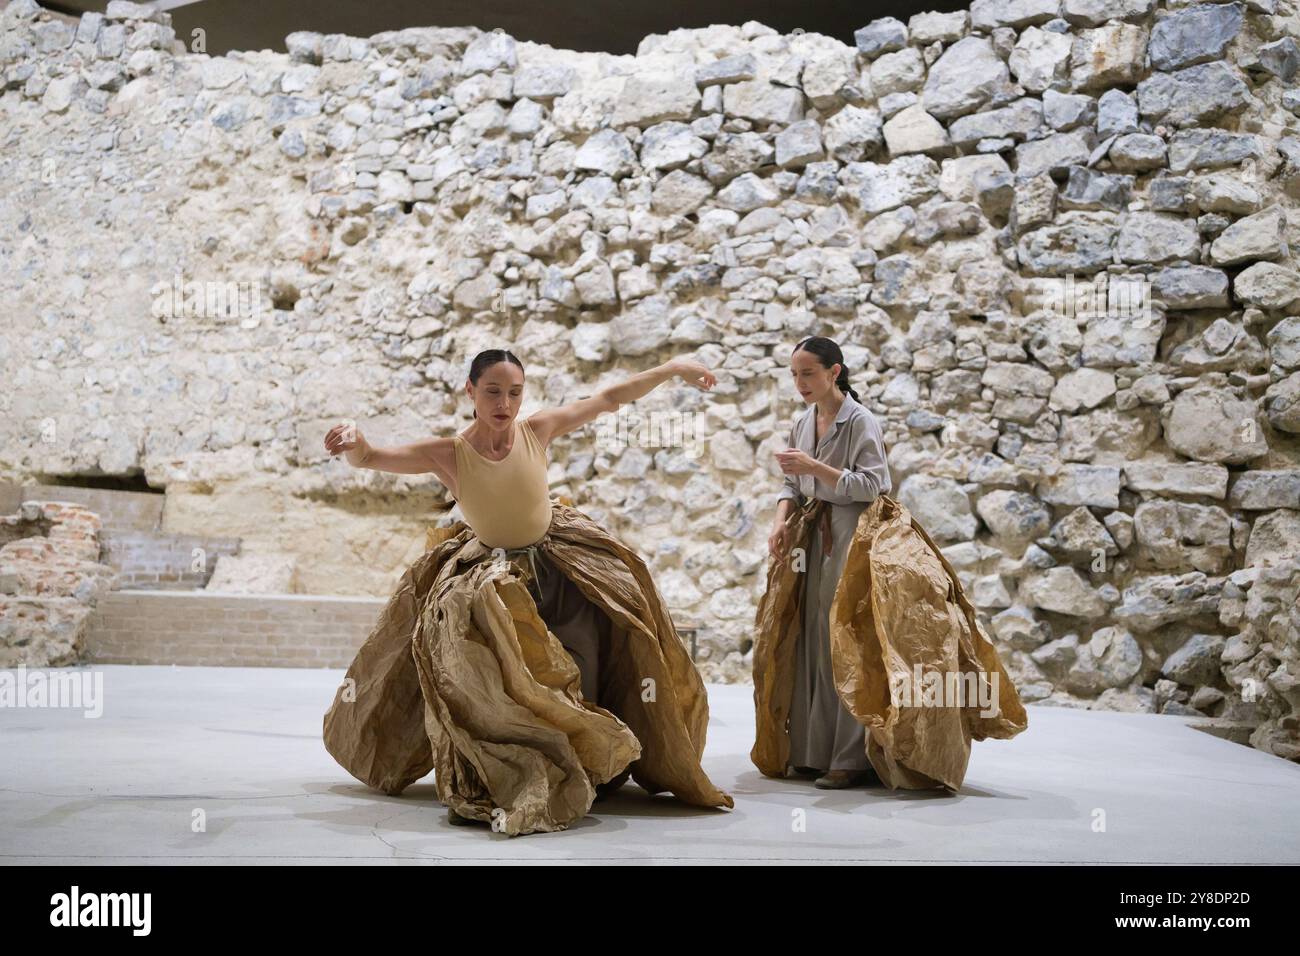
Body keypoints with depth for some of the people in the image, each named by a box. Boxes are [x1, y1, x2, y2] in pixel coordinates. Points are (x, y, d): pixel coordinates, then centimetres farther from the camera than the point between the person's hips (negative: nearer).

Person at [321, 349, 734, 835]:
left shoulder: (538, 429, -15)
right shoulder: (447, 454, -20)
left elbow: (608, 398, -5)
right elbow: (369, 458, -25)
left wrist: (673, 368, -2)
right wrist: (353, 440, -50)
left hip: (557, 562, 3)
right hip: (490, 573, -3)